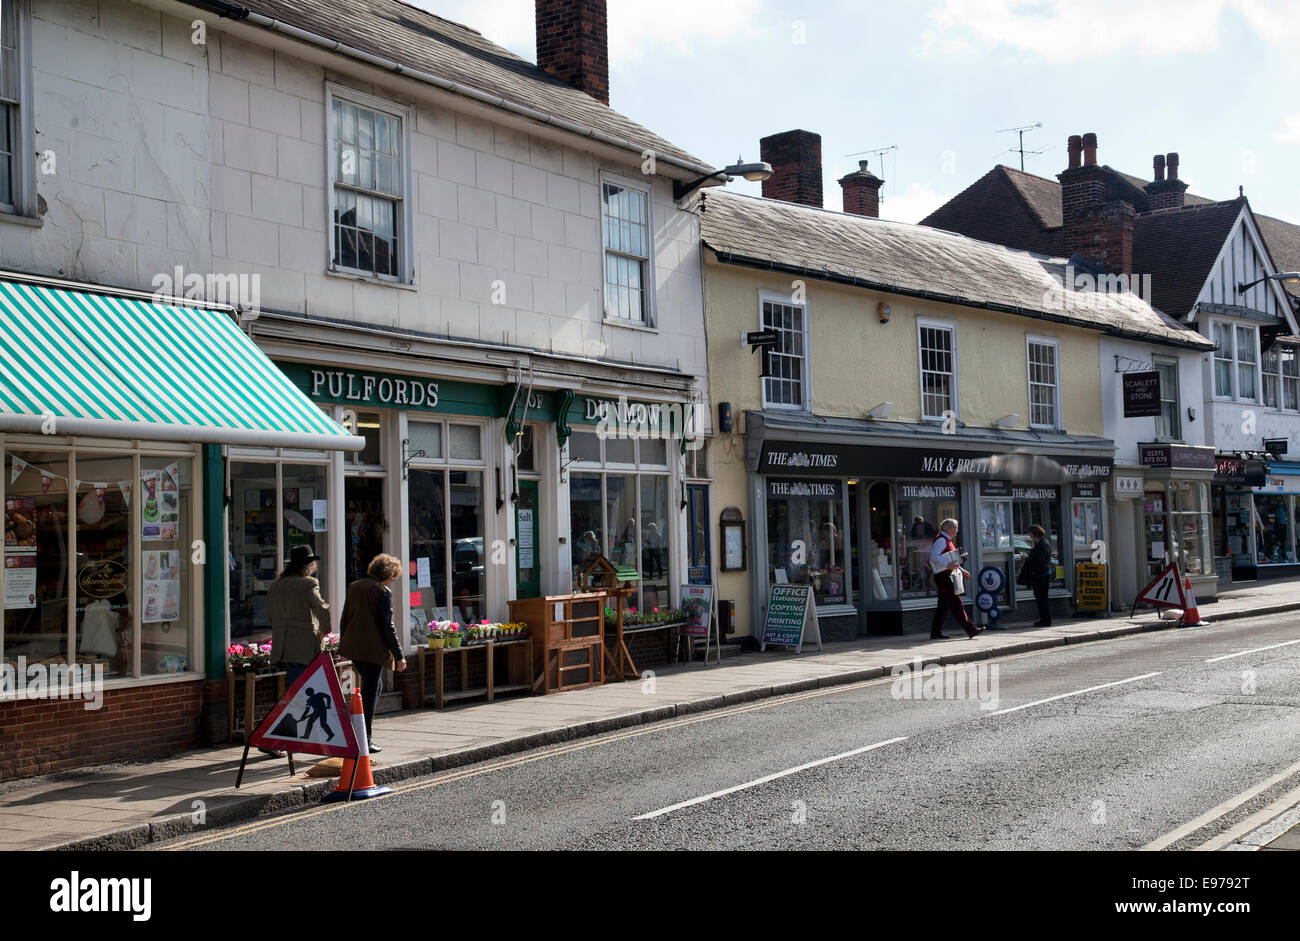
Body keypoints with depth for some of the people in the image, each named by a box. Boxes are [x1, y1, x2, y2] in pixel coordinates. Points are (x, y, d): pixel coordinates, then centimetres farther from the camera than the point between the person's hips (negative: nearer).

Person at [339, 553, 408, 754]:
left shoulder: (354, 587, 11)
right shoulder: (383, 592, -11)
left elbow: (344, 619, 17)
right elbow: (387, 626, -12)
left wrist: (343, 644, 26)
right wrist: (399, 656, -7)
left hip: (352, 646, 7)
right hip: (372, 649, -7)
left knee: (371, 687, 20)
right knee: (370, 692, 1)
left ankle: (364, 732, 18)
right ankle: (364, 740, 4)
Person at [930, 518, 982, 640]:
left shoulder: (947, 541, 22)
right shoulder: (941, 540, -12)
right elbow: (933, 556, -23)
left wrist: (962, 570, 25)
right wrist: (947, 565, -32)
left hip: (947, 577, 11)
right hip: (943, 576, -11)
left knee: (944, 605, 10)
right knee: (955, 603, -10)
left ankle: (936, 632, 12)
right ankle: (971, 629, -13)